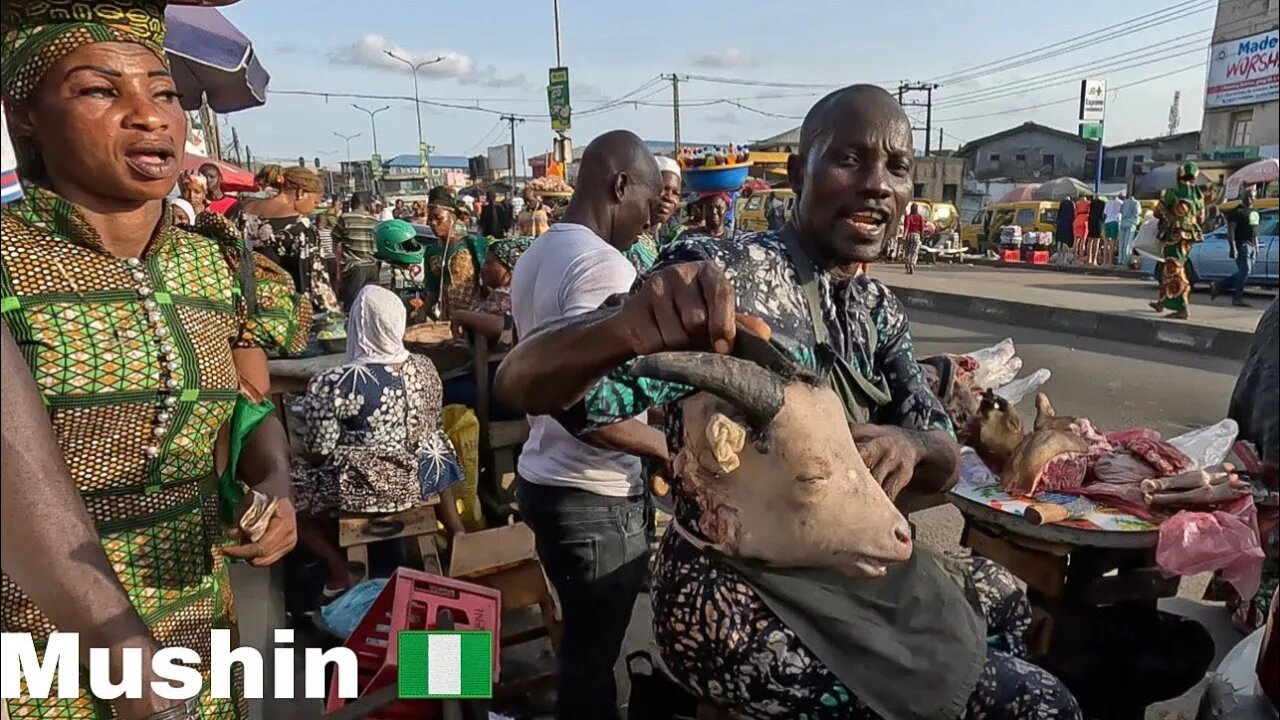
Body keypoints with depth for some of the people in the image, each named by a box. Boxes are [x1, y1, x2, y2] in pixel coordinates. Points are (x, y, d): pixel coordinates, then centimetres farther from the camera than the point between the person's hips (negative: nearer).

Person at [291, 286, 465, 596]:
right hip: (422, 476, 5)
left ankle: (340, 570, 12)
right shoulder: (424, 367, -4)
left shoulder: (333, 383, -20)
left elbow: (319, 454, -13)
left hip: (364, 487, -5)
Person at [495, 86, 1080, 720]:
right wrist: (626, 326, -51)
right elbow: (522, 383, -29)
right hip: (739, 607, -8)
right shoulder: (724, 273, -22)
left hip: (833, 577, 8)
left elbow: (945, 461, 0)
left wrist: (908, 447, -25)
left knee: (1003, 596, 29)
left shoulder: (879, 309, 2)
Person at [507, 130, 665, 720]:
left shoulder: (537, 255, 12)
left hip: (543, 476, 9)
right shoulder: (602, 262, -19)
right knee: (592, 654, 9)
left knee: (582, 643, 24)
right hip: (593, 494, -9)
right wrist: (672, 446, -20)